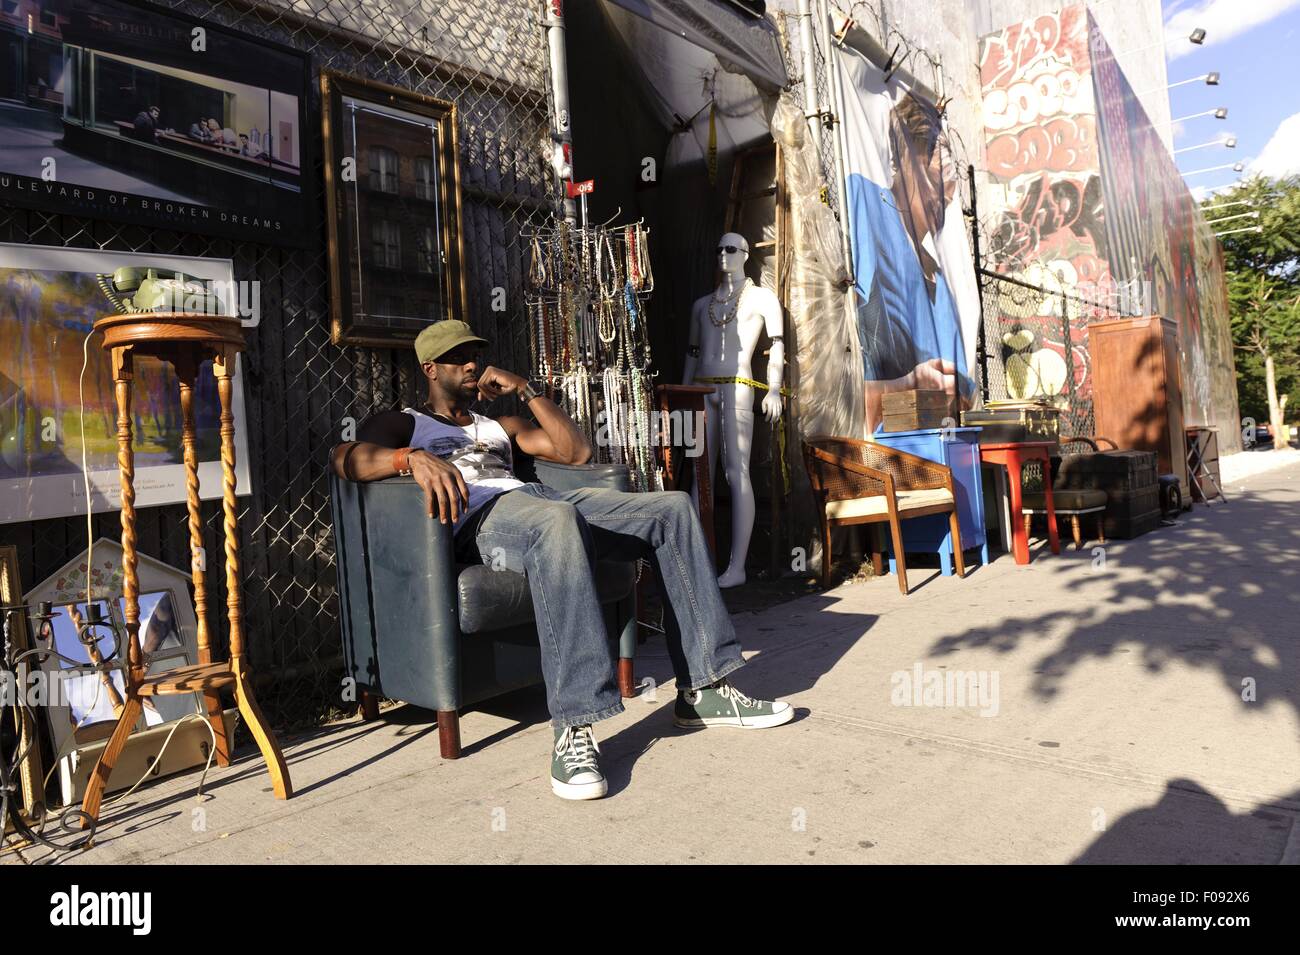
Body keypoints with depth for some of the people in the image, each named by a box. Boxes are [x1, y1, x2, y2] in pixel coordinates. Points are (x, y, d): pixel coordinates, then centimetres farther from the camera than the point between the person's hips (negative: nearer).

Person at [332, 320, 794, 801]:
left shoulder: (498, 425, 38)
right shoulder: (401, 423, 21)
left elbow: (577, 451, 25)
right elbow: (345, 458, -3)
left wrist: (525, 390, 19)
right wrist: (413, 457, -23)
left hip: (544, 501, 7)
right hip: (479, 518, -6)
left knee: (673, 507, -10)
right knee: (557, 519, -42)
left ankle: (702, 692, -11)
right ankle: (573, 730, -44)